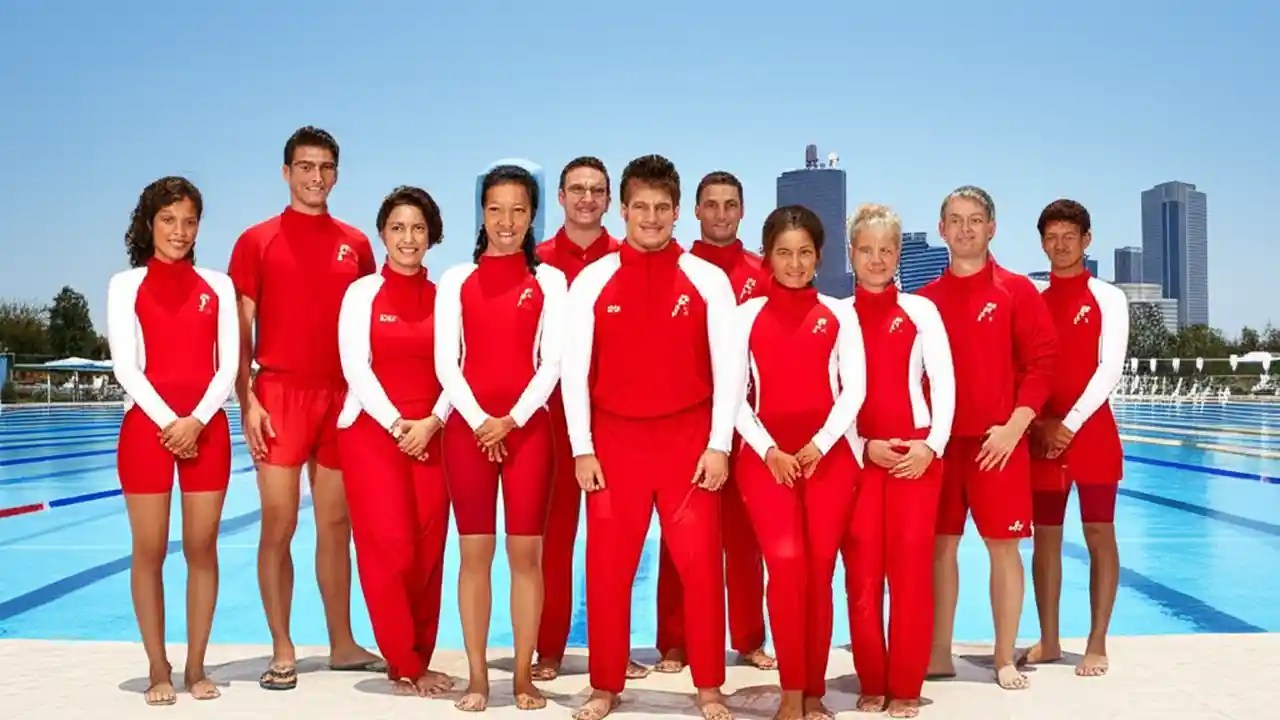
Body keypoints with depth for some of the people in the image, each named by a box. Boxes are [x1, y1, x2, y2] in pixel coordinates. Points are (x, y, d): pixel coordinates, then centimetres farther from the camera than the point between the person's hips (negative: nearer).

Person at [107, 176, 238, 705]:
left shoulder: (217, 285, 10)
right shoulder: (126, 284, 6)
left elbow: (229, 365, 3)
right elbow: (125, 367, -3)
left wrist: (196, 421, -11)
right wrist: (168, 422, -13)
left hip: (207, 428, 2)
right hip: (147, 425, -1)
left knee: (201, 549, 4)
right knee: (150, 551, 1)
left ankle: (196, 667, 12)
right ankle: (158, 668, 11)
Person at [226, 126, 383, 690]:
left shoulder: (355, 244, 11)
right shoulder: (257, 241, 3)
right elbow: (240, 331, 0)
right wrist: (247, 401, -10)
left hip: (341, 398, 3)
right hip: (279, 395, -3)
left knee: (336, 525, 9)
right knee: (279, 526, -1)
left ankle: (343, 644, 19)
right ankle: (282, 653, 8)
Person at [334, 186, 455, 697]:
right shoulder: (362, 293, 2)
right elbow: (355, 368, -5)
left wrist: (432, 422, -12)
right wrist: (397, 425, -13)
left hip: (431, 435, 2)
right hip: (371, 432, -2)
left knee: (429, 551, 2)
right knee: (389, 550, -6)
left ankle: (420, 660, 13)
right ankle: (405, 667, 5)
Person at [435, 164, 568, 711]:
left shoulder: (548, 280, 5)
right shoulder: (456, 279, 7)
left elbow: (552, 361, -2)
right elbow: (445, 361, 1)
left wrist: (513, 420, -13)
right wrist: (478, 420, -11)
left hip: (528, 426, -1)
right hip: (468, 426, 1)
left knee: (526, 553, 1)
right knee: (475, 552, 3)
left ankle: (523, 676, 9)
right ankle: (477, 676, 11)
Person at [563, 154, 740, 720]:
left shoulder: (708, 280, 2)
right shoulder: (592, 280, 2)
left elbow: (728, 367, 1)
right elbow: (574, 368, 2)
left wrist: (719, 445, -5)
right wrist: (581, 449, -2)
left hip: (689, 439, 0)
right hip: (614, 439, 1)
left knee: (701, 563, 2)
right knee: (608, 566, 5)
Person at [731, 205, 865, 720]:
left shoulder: (839, 314, 9)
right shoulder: (747, 314, 7)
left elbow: (854, 389, 2)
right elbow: (734, 394, 2)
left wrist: (820, 445, -10)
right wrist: (768, 451, -10)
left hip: (829, 454, 1)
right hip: (765, 455, -1)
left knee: (819, 570, -1)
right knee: (786, 564, -14)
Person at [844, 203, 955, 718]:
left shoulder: (920, 310, 7)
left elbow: (944, 384, 3)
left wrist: (932, 445, -9)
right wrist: (862, 445, -8)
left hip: (916, 452, 0)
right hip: (855, 454, 0)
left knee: (911, 569, -2)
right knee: (861, 572, 0)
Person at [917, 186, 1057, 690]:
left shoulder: (1017, 291, 0)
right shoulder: (925, 299, 7)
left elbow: (1041, 363, -4)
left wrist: (1014, 427, -12)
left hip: (998, 441, -2)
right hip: (939, 441, 3)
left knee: (1003, 546, 2)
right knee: (941, 545, 7)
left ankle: (1005, 658, 13)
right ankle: (939, 653, 16)